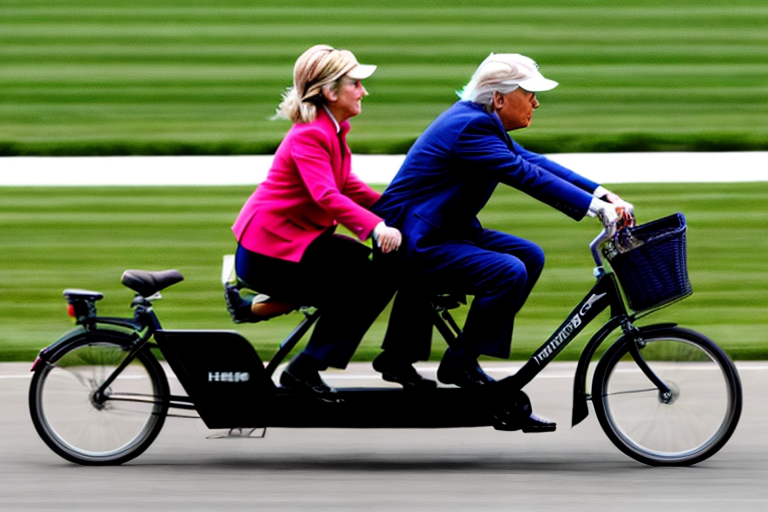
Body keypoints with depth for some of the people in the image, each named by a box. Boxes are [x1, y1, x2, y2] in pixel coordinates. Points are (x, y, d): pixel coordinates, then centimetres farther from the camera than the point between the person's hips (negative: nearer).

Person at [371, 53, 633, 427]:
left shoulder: (483, 122, 11)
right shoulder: (470, 127, -21)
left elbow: (534, 163, 8)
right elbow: (526, 175, -27)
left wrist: (602, 195, -1)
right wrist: (594, 207, -29)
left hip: (447, 231, 11)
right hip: (413, 244, -11)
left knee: (529, 256, 5)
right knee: (508, 272, -24)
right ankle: (460, 364, -9)